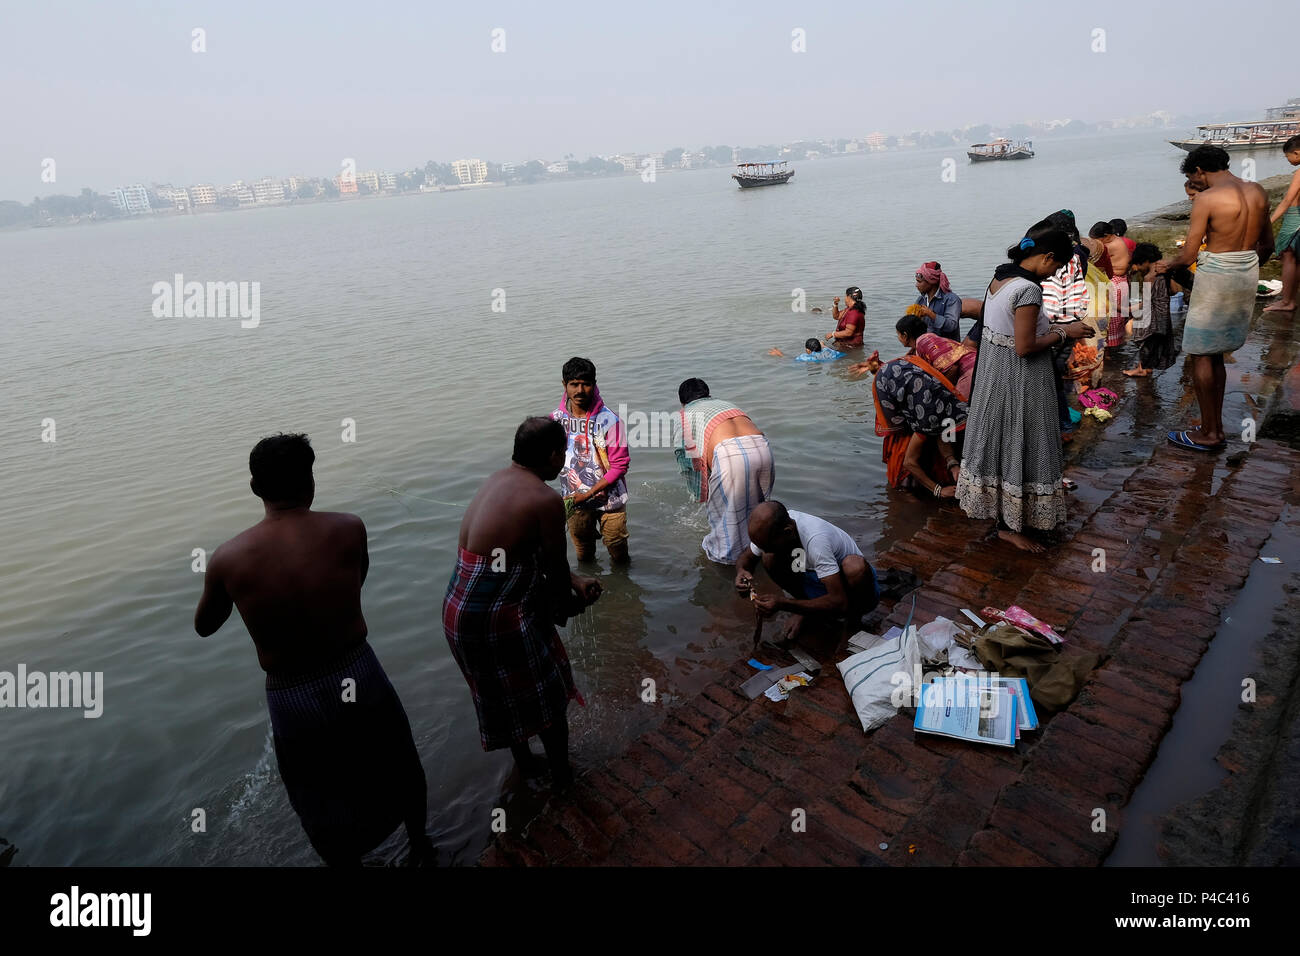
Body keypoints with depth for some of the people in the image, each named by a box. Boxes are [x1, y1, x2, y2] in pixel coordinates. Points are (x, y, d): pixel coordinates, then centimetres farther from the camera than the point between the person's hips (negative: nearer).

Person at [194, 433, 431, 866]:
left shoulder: (227, 558, -13)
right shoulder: (348, 529, -15)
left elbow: (203, 627, 5)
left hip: (290, 698, 0)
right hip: (359, 678, 1)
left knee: (322, 806, 24)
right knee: (399, 769, 28)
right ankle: (420, 845, 51)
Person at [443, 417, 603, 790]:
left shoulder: (497, 480, 7)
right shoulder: (546, 499, -20)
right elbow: (555, 567, -9)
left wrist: (574, 581, 13)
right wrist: (568, 603, 11)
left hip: (458, 609, 8)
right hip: (499, 618, -8)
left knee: (502, 692, 29)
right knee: (548, 696, 16)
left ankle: (523, 760, 51)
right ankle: (561, 774, 36)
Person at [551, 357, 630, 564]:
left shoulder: (609, 420, -18)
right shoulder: (556, 419, -8)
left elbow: (619, 466, -16)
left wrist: (587, 494, -18)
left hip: (609, 499, -3)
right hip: (574, 501, 3)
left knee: (619, 556, 13)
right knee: (583, 558, 21)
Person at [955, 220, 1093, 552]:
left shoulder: (1000, 277, 4)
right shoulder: (1028, 289, -23)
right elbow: (1025, 347, -23)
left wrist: (1052, 329, 11)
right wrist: (1063, 333, -10)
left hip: (993, 372, 9)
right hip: (1019, 383, -9)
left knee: (999, 439, 21)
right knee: (1019, 447, 4)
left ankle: (994, 506, 38)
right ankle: (1011, 525, 17)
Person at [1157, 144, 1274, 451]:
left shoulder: (1206, 199, -15)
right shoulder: (1258, 192, 7)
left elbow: (1188, 255, -13)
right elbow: (1267, 245, 14)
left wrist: (1167, 264, 8)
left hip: (1216, 276, -8)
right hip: (1248, 275, 8)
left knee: (1201, 356, 3)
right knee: (1215, 355, 16)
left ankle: (1209, 434, 7)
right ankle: (1216, 427, 22)